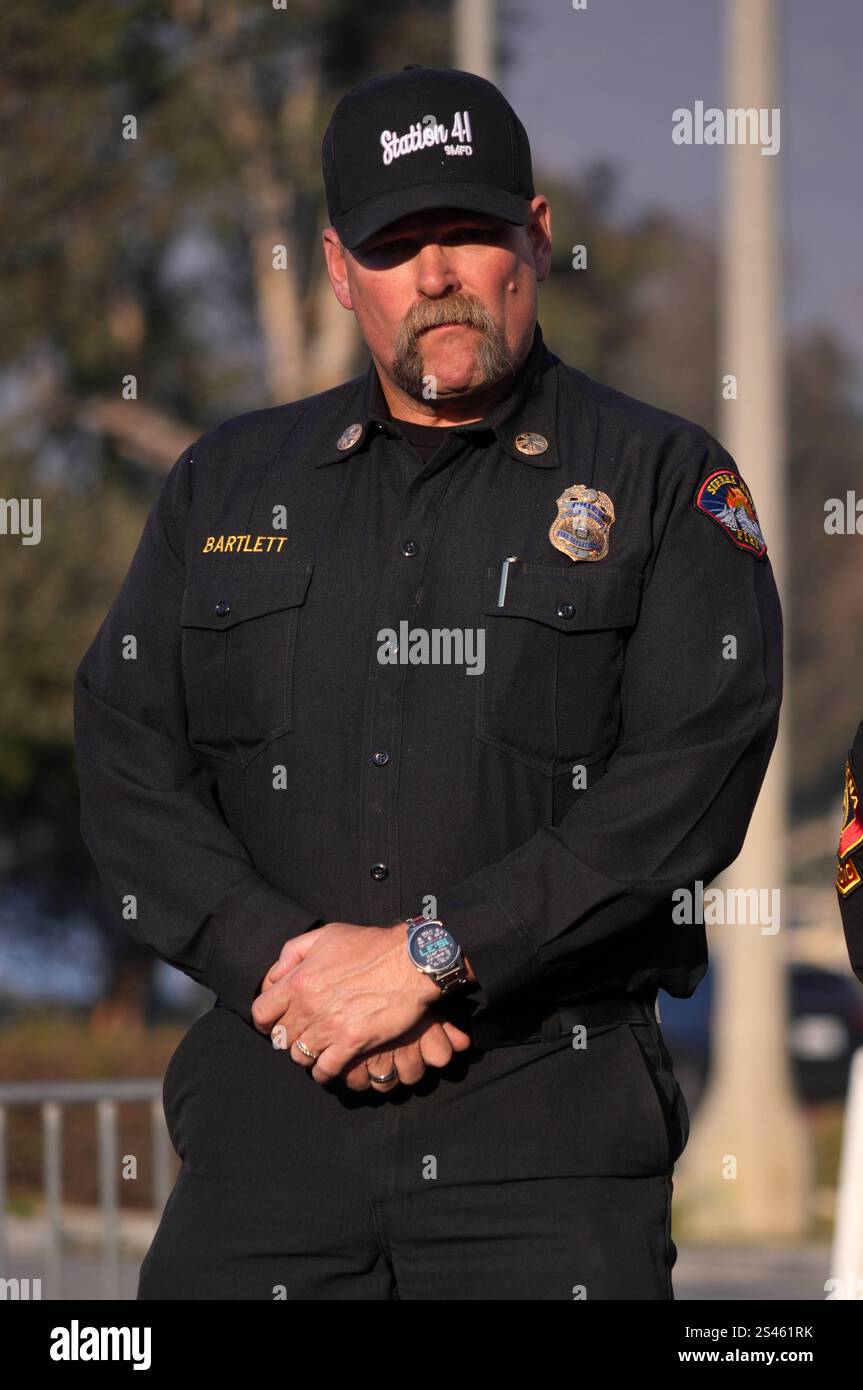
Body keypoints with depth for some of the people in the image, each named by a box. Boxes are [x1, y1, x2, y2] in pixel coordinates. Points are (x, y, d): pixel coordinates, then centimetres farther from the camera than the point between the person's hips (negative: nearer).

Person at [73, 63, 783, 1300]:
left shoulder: (663, 485, 5)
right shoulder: (228, 484, 16)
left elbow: (691, 781, -7)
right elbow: (127, 765, 8)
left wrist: (427, 955, -13)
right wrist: (280, 959, -9)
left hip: (549, 1115, -3)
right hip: (268, 1096, 3)